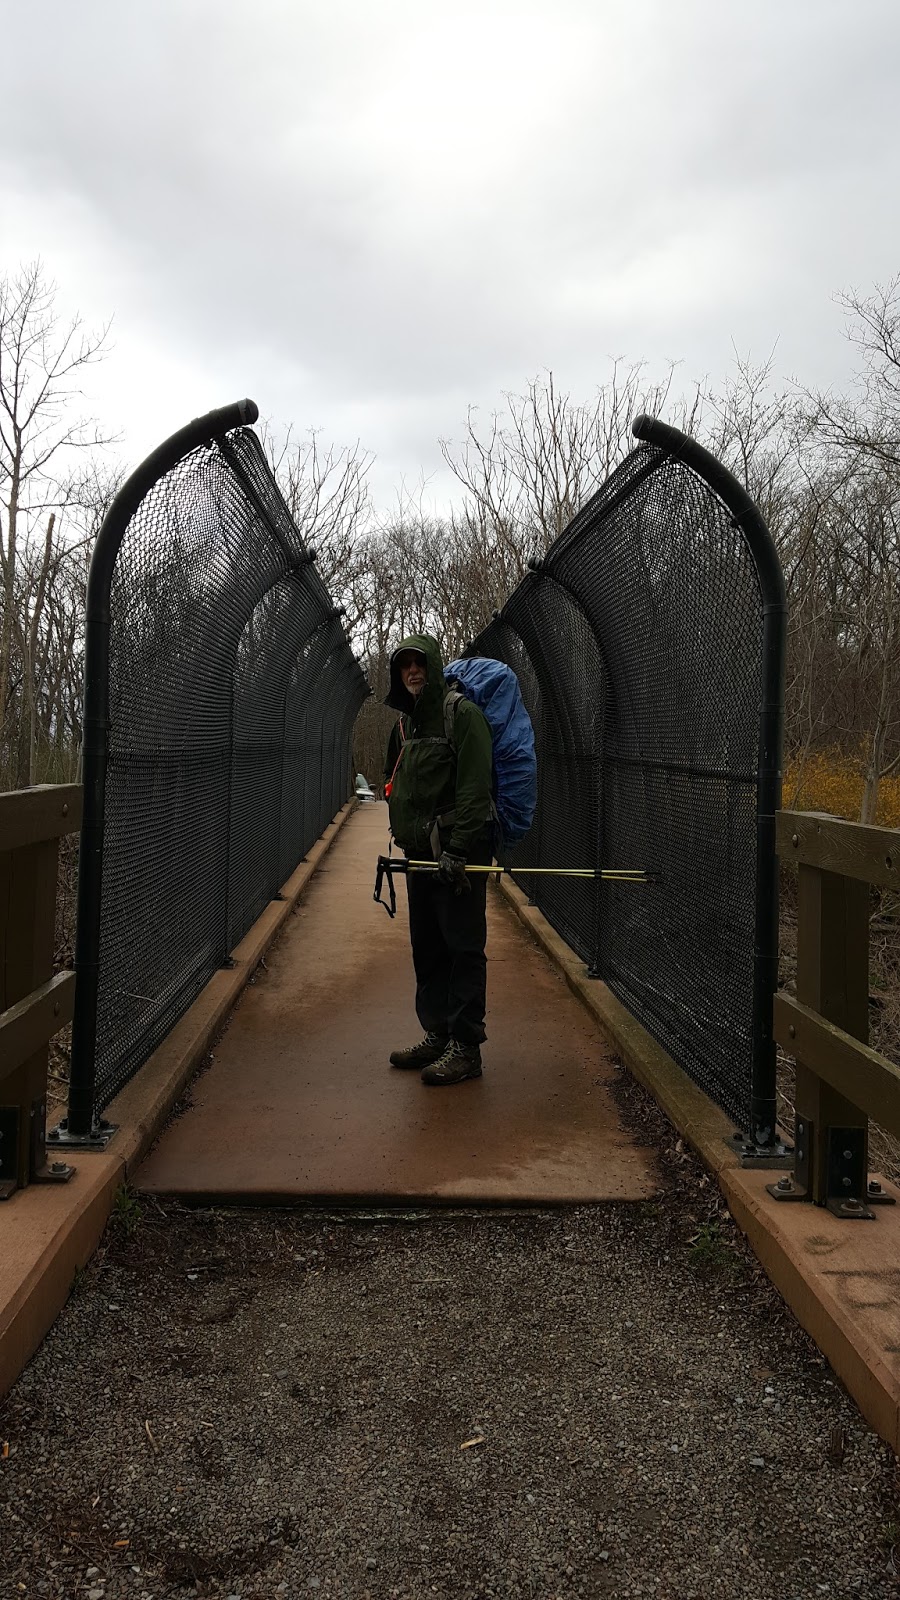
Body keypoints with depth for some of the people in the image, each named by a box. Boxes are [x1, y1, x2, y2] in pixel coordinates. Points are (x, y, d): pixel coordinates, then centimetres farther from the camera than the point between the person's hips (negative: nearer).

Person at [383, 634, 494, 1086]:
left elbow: (475, 787, -17)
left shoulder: (462, 713, -10)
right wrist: (406, 837, 17)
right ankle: (437, 1036, 25)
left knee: (463, 949, -4)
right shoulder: (405, 722, 16)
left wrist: (457, 849, -21)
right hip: (420, 853, 9)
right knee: (427, 950, 14)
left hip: (458, 854, -9)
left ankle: (466, 1048, 2)